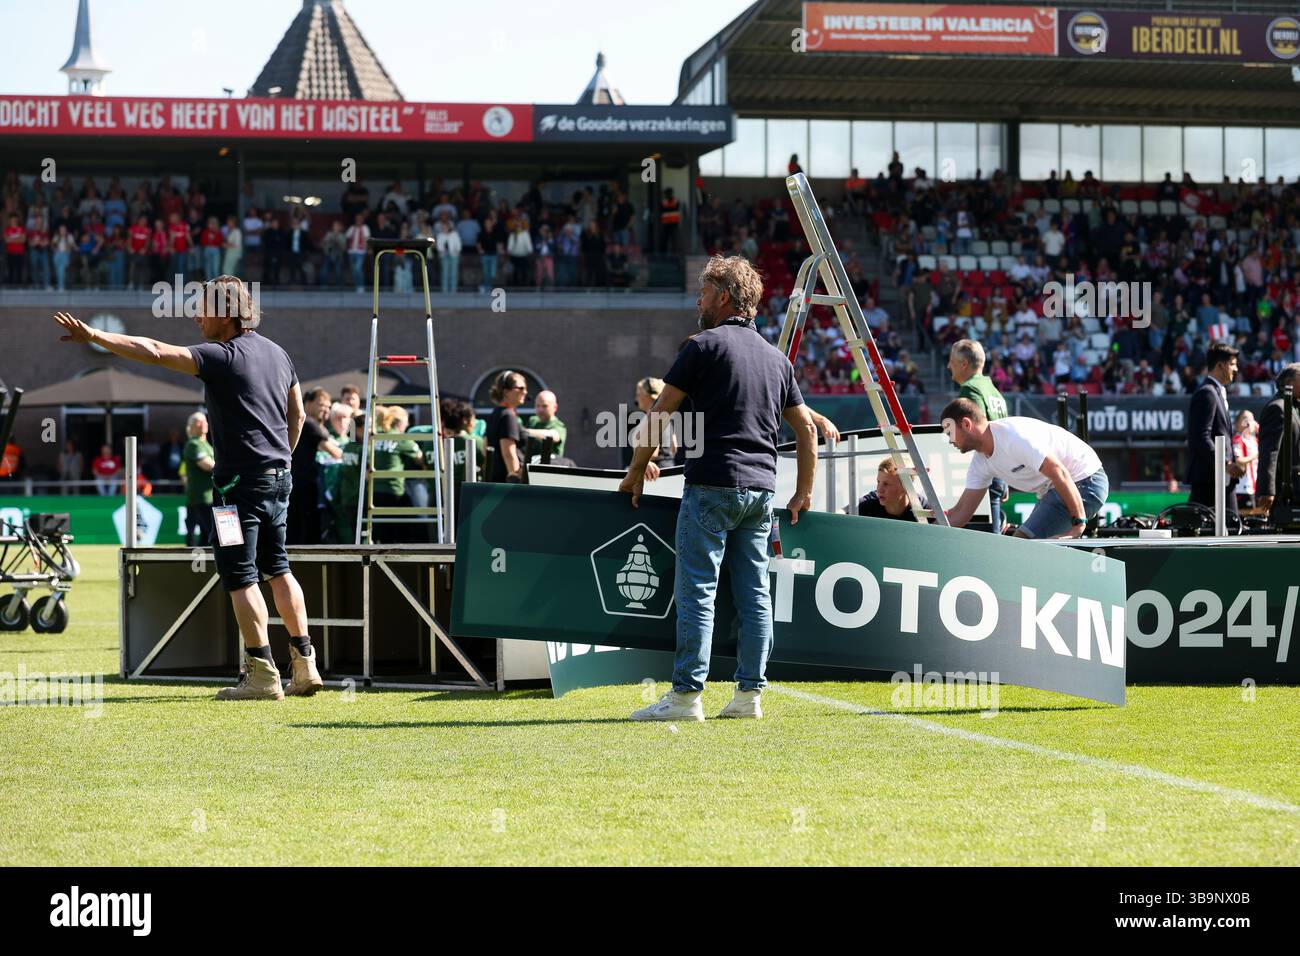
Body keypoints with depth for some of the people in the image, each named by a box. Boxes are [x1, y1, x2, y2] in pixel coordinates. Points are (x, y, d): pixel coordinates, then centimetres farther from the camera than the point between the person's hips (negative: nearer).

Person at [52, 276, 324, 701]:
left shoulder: (223, 356, -14)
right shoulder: (277, 354, 12)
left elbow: (156, 352, -24)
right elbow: (297, 415, 21)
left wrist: (95, 336, -23)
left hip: (242, 482, -9)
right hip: (279, 477, 9)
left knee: (240, 576, -4)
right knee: (277, 569, 17)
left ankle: (262, 674, -5)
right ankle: (304, 665, 18)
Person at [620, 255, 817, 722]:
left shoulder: (705, 345, -3)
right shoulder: (776, 357, 16)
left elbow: (659, 414, -4)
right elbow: (806, 428, 18)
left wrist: (638, 468, 7)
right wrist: (803, 493, 24)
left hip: (712, 484, -6)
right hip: (760, 490, 6)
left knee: (697, 590, -7)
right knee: (753, 593, 7)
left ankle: (686, 695, -11)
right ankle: (749, 693, 7)